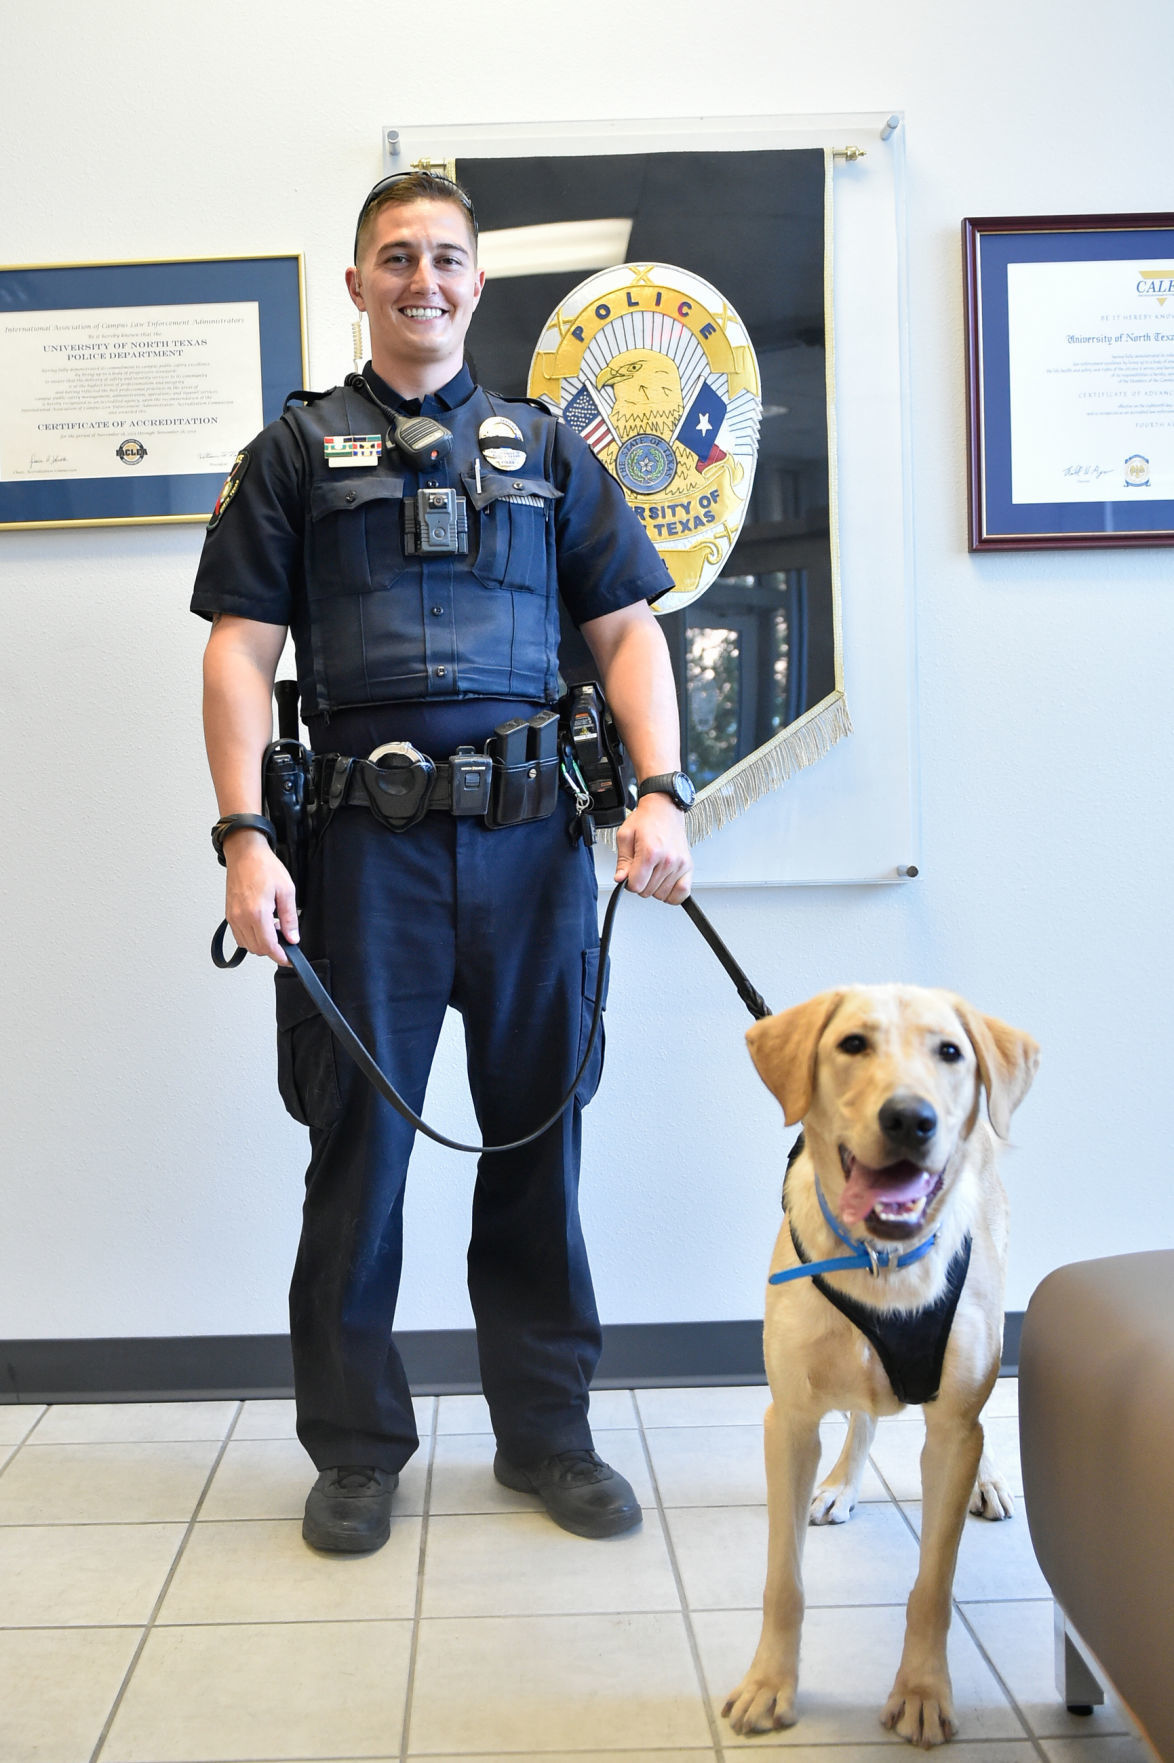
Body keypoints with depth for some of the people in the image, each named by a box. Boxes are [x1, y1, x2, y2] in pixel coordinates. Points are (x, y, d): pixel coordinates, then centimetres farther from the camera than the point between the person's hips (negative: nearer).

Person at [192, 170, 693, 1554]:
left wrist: (660, 791, -4)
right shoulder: (296, 453, 11)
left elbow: (627, 629, 11)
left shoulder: (546, 450, 17)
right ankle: (357, 1447, 21)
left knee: (538, 1136, 8)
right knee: (359, 1144, 5)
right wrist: (243, 837, -9)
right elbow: (240, 652, 3)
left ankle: (545, 1430, 23)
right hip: (368, 841, -1)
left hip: (535, 840, 2)